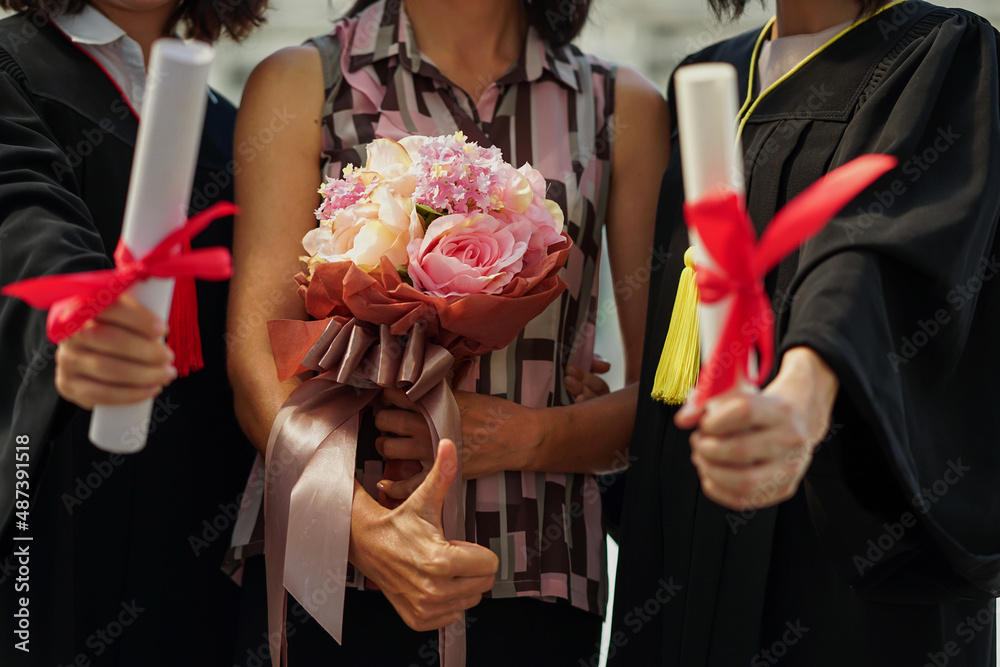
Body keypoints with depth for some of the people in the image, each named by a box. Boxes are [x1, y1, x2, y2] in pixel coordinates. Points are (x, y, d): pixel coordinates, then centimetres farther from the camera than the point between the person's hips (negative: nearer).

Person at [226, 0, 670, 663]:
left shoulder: (626, 108, 6)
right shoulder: (300, 82, 1)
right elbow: (258, 360, -9)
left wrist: (524, 437, -15)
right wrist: (367, 526, -24)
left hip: (535, 578, 1)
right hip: (325, 573, -1)